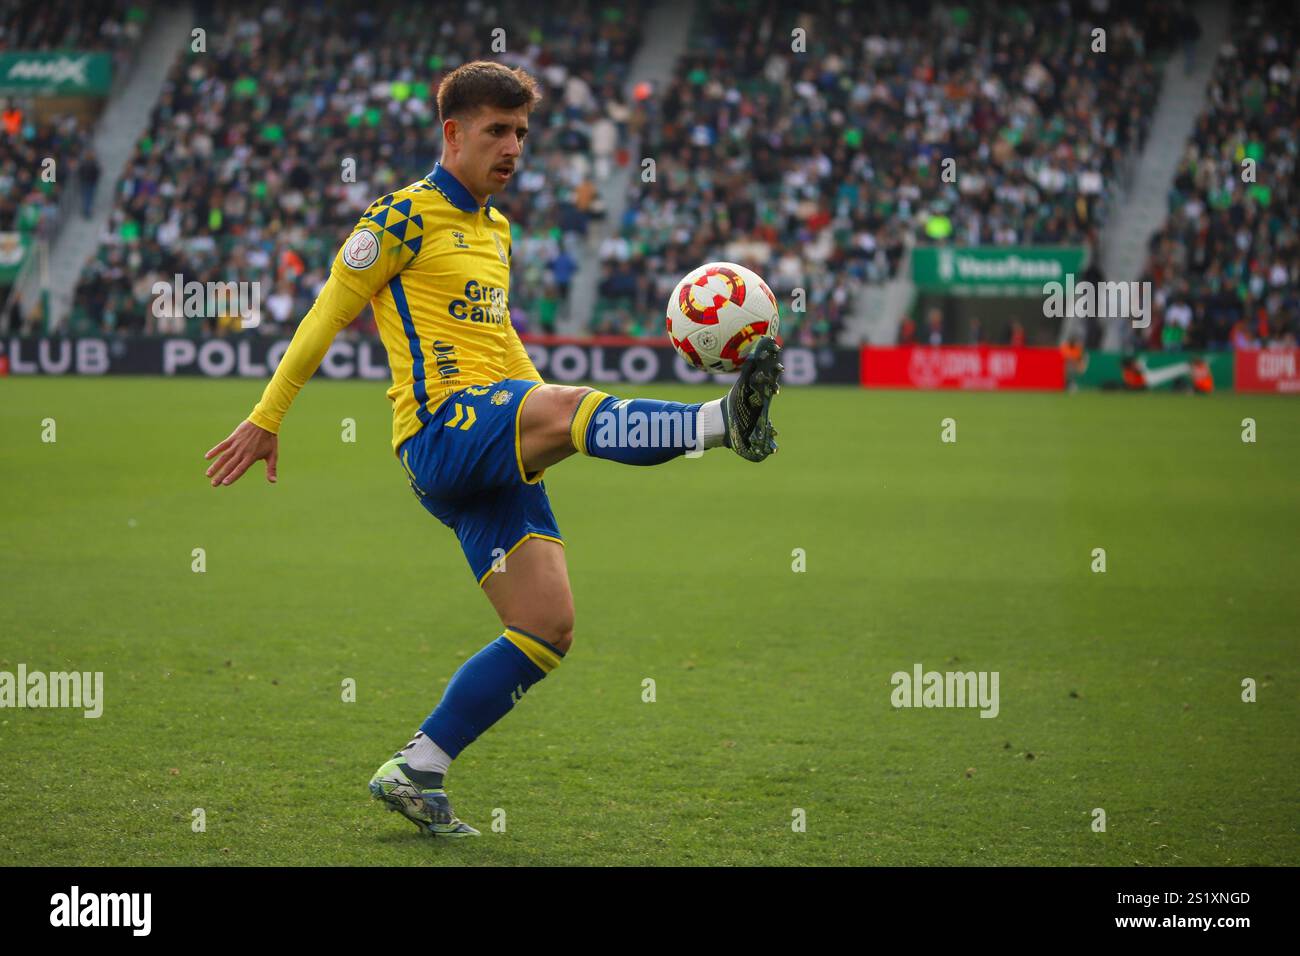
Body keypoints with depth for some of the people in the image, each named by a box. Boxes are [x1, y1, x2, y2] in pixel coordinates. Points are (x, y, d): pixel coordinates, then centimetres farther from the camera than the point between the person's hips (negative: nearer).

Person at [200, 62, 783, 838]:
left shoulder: (496, 231, 24)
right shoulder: (406, 217, 1)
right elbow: (327, 316, 2)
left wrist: (558, 418, 33)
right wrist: (266, 420, 3)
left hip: (496, 455, 8)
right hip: (439, 432, -8)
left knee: (548, 629, -3)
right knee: (563, 405, -36)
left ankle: (415, 774, 3)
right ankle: (725, 422, -60)